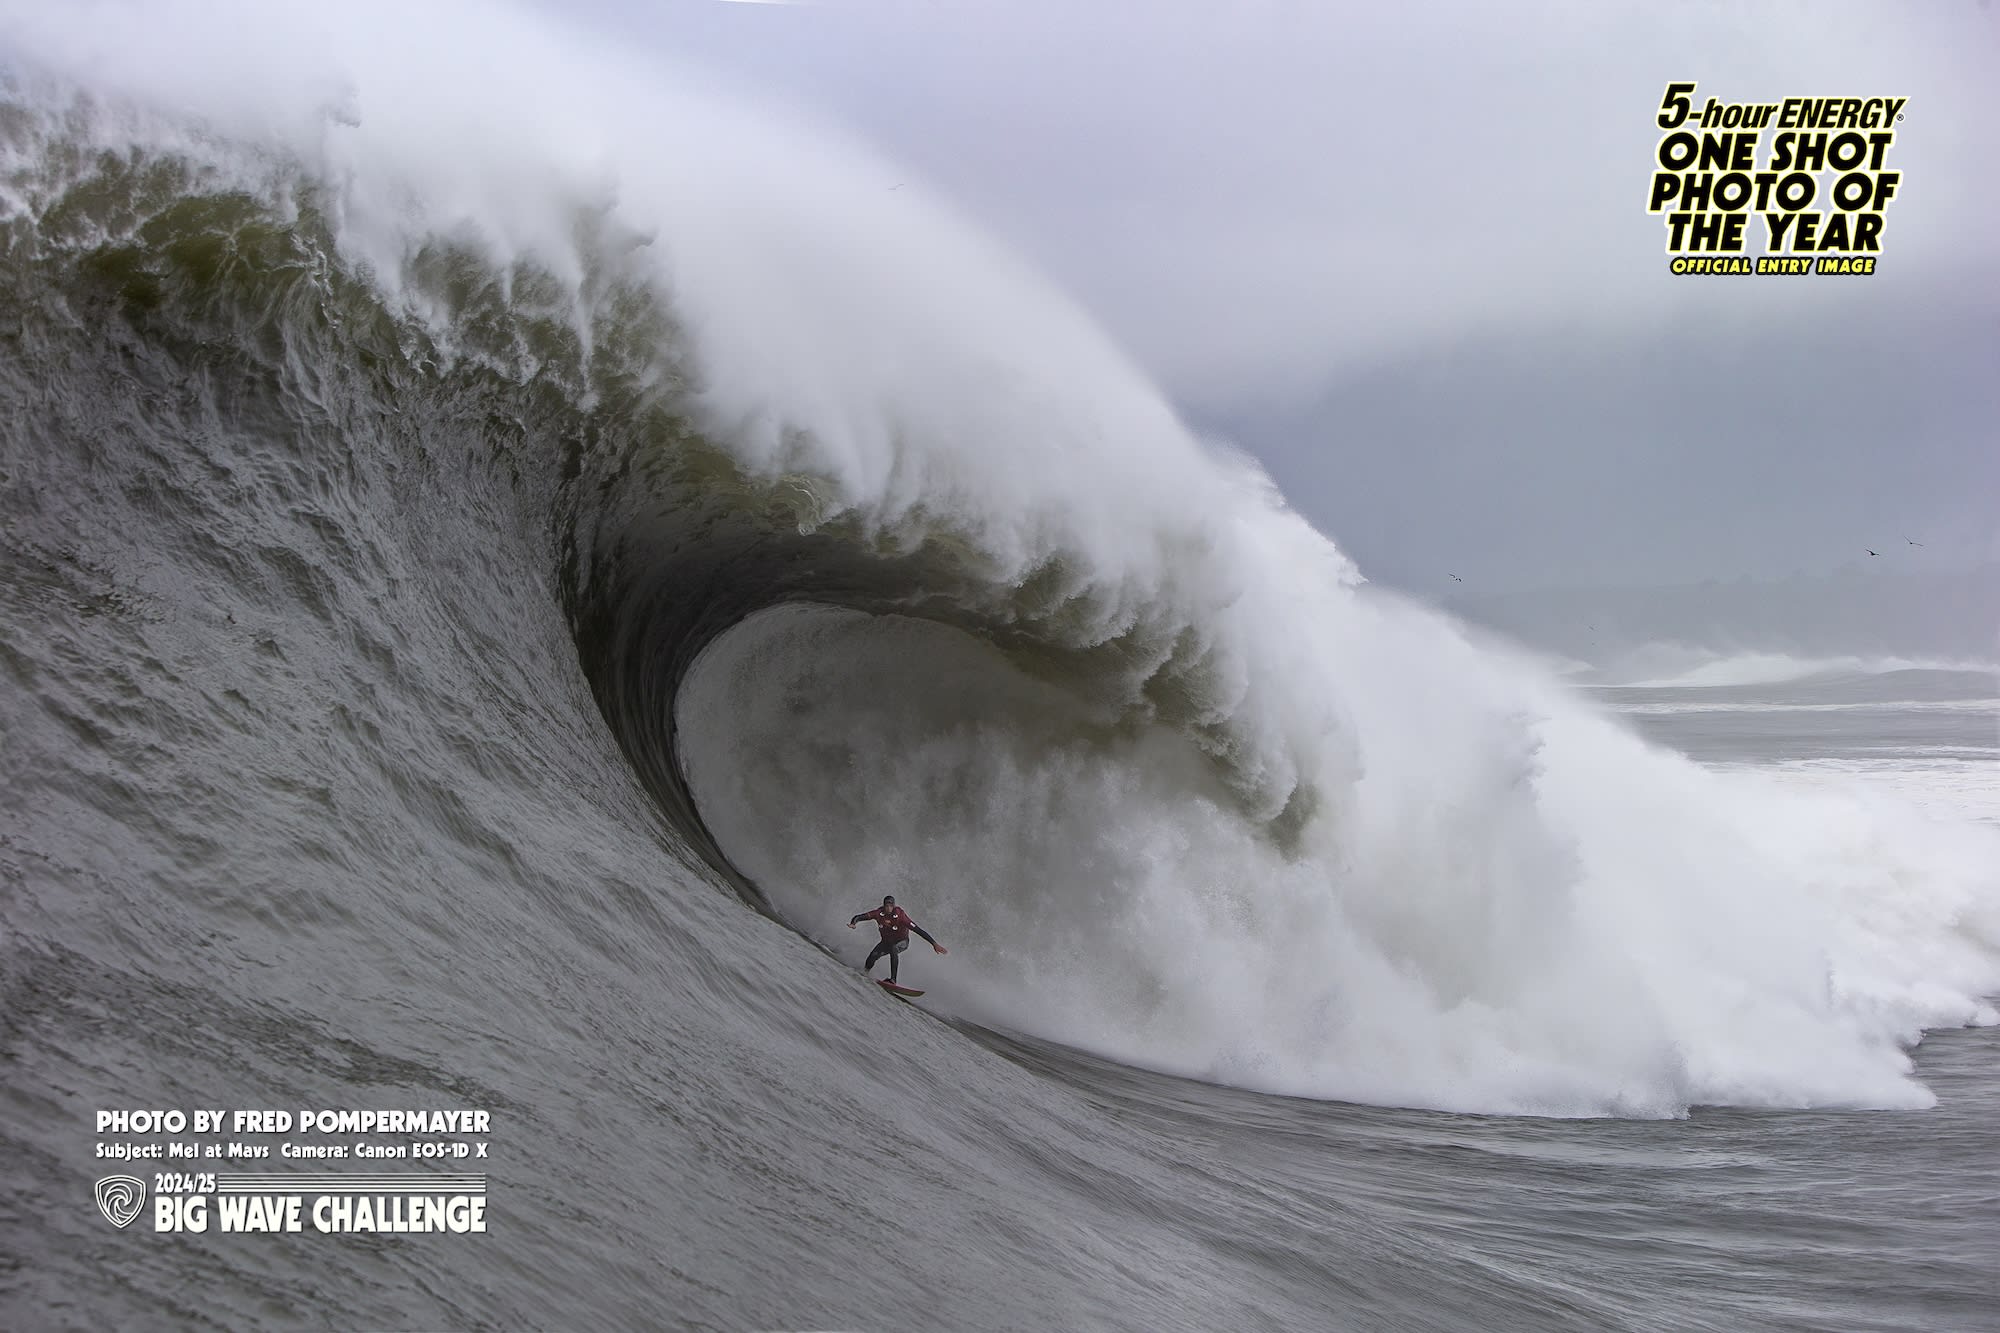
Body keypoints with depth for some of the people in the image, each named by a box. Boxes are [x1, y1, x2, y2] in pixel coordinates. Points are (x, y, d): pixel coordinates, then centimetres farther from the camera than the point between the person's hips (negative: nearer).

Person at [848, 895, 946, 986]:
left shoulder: (900, 916, -32)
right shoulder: (879, 913, -23)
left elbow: (918, 930, -33)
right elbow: (858, 917, -21)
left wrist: (934, 944, -37)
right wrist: (852, 924, -45)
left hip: (902, 941, -3)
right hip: (886, 941, 3)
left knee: (893, 949, -36)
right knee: (873, 957, -16)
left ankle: (893, 979, -36)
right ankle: (864, 973, 19)